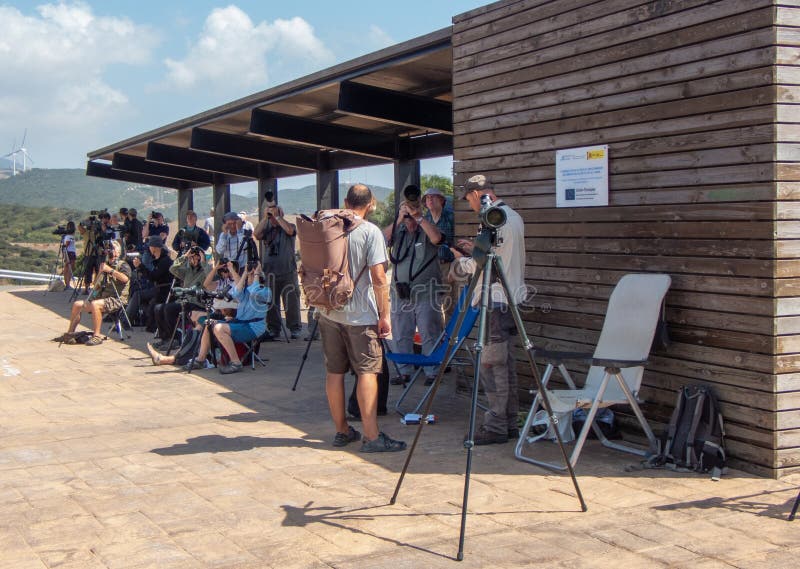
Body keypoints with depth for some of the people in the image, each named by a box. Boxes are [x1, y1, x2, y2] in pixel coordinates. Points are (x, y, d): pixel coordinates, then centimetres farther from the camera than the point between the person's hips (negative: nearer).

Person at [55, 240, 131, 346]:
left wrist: (110, 270, -19)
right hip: (102, 297, 8)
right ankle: (70, 333, 7)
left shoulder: (122, 265, -1)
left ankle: (97, 336, -29)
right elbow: (95, 286, 15)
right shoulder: (104, 265, 18)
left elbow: (125, 278, -25)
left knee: (95, 305, -33)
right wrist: (100, 272, 0)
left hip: (117, 299, -8)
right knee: (77, 304, 0)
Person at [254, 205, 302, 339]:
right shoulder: (266, 228, 13)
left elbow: (290, 230, -18)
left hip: (288, 271, -3)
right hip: (269, 271, 3)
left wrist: (277, 216, -11)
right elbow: (256, 234, -5)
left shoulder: (289, 226, 6)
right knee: (271, 302, 5)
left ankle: (295, 329, 2)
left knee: (291, 301, -3)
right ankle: (273, 328, 14)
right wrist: (265, 218, -5)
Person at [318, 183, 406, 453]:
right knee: (367, 372, -3)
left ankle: (342, 431, 20)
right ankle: (372, 436, -5)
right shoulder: (370, 231, -9)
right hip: (361, 315, -5)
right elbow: (378, 277, -14)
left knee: (334, 372, 10)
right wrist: (384, 315, -8)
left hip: (329, 312, 5)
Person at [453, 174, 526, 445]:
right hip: (511, 298, 10)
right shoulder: (514, 217, 16)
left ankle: (496, 426, -3)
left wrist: (461, 258, 3)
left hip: (496, 300, -10)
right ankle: (509, 422, 17)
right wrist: (475, 249, 23)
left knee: (491, 363, -6)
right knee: (505, 362, 12)